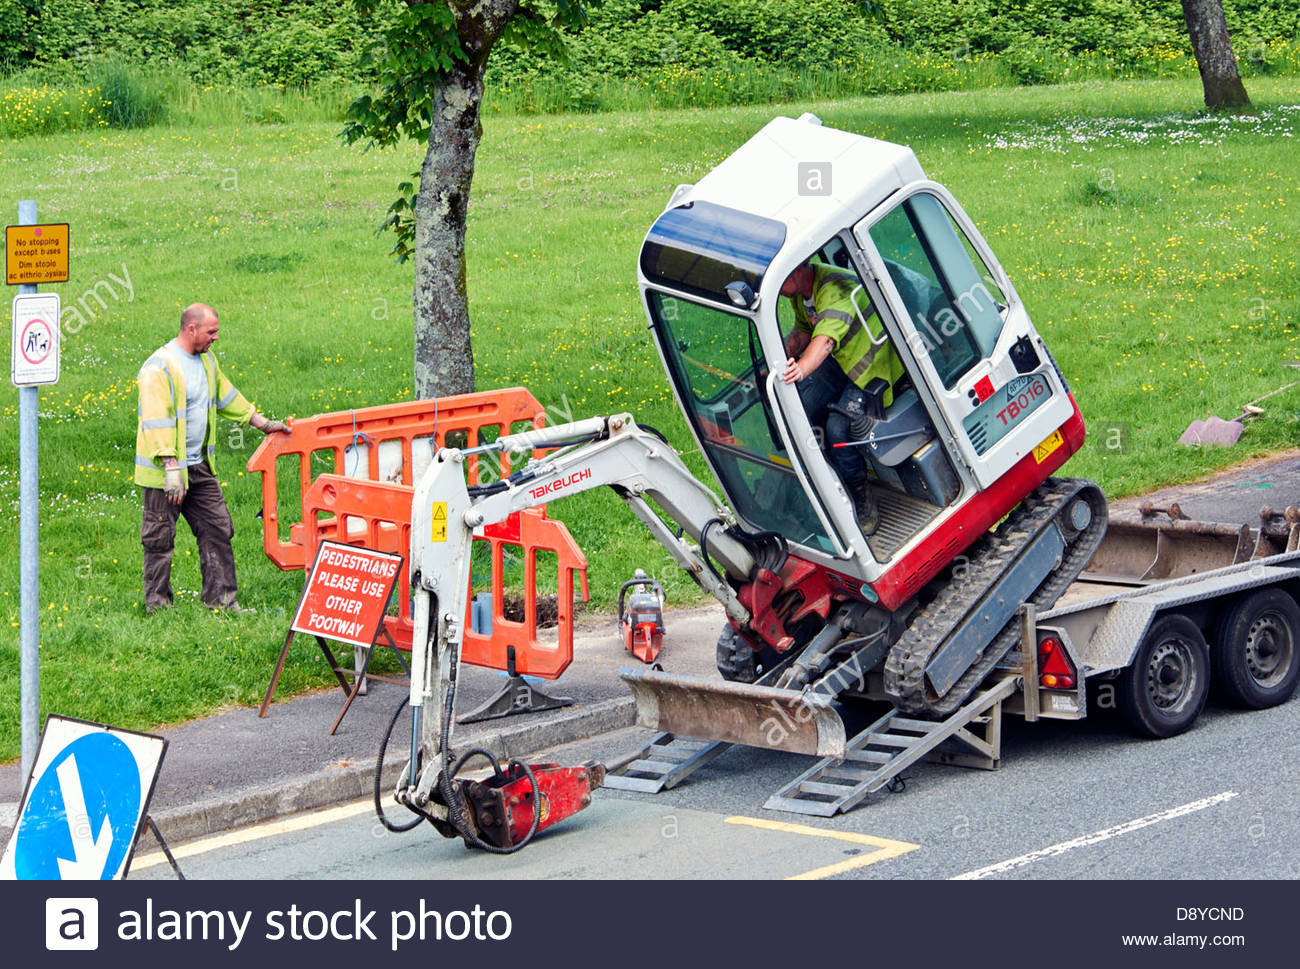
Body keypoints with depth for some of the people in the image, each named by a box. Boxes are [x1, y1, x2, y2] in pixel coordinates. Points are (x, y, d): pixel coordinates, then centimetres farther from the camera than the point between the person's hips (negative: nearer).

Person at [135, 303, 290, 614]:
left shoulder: (207, 360, 11)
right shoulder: (159, 367, -17)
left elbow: (228, 397, 26)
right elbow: (157, 421, -22)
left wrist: (263, 423, 26)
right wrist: (170, 467, -27)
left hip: (199, 466, 8)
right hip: (165, 470, -8)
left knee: (217, 529, 8)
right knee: (160, 539, 2)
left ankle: (220, 598, 16)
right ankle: (157, 605, 11)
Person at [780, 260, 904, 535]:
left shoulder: (836, 289, -31)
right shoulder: (800, 293, -1)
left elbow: (825, 339, -47)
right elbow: (803, 330, 17)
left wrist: (801, 369, -65)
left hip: (869, 364, -9)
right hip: (838, 360, 9)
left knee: (837, 427, -25)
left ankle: (862, 500, -9)